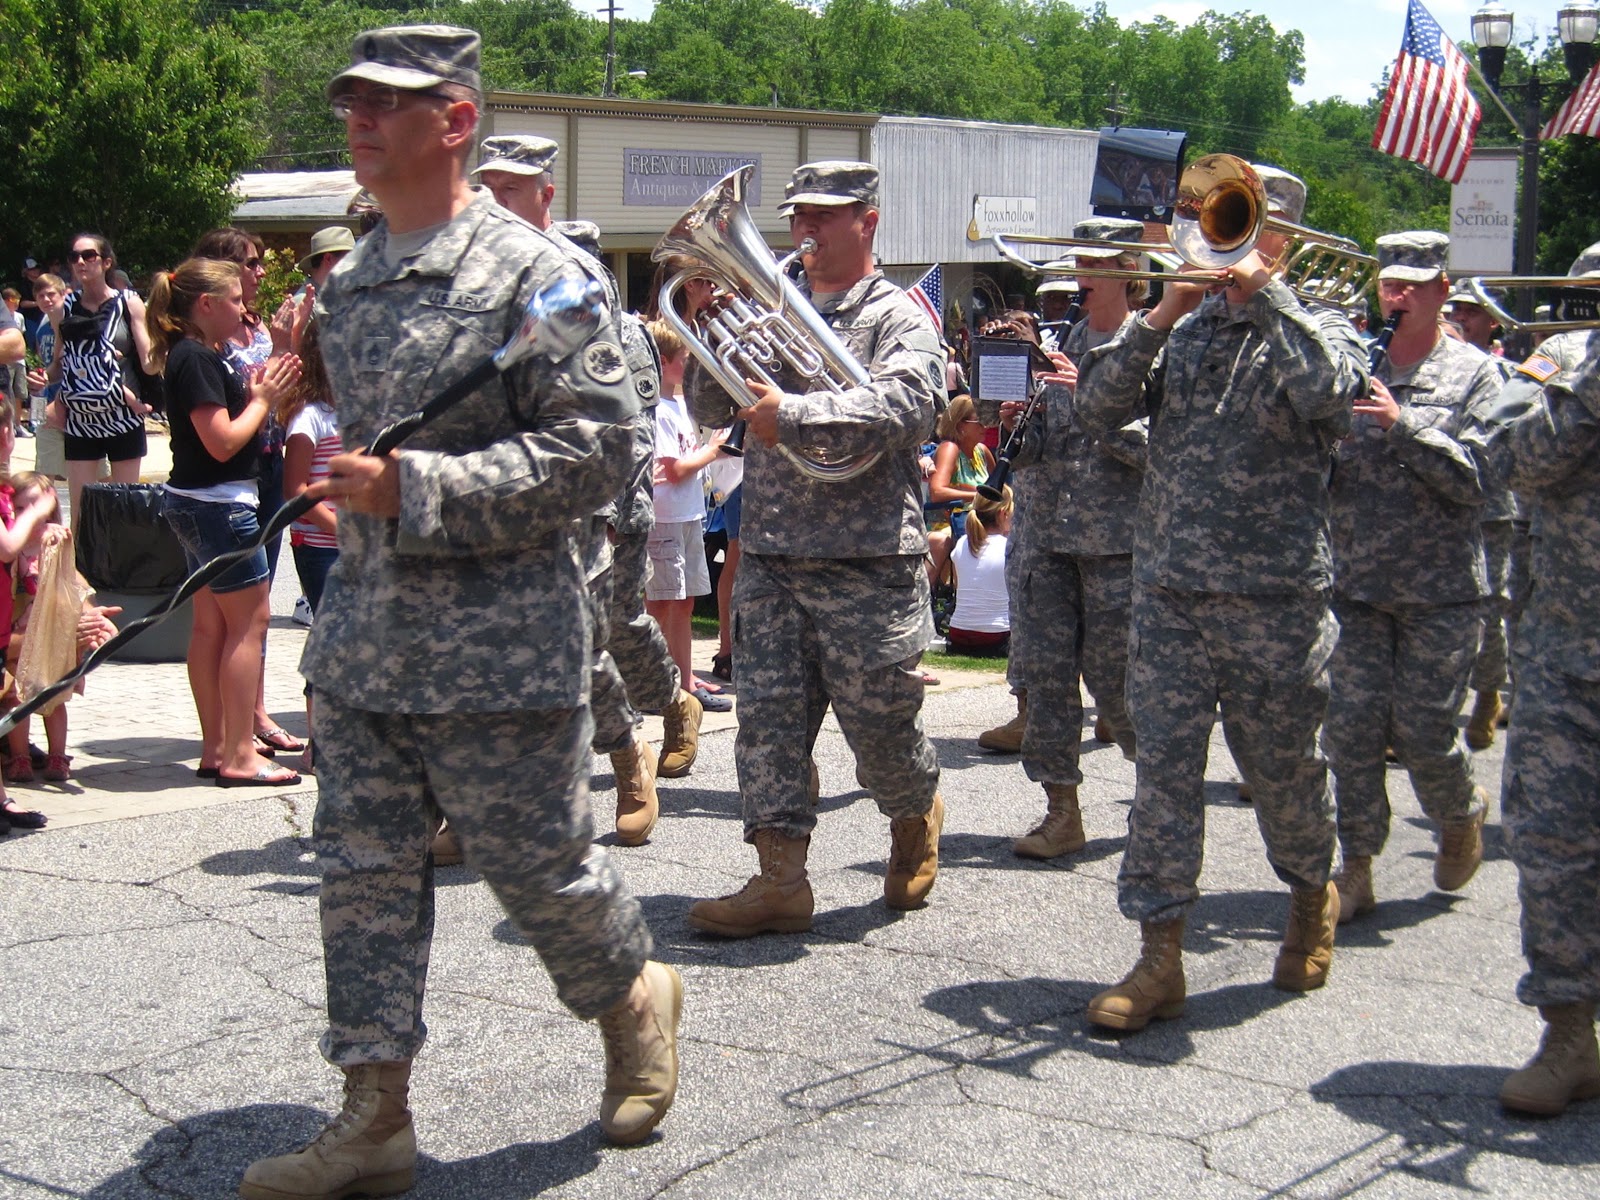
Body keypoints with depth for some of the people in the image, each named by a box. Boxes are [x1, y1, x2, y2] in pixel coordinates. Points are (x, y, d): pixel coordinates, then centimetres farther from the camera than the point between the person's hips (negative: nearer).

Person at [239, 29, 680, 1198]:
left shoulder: (536, 272, -10)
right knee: (364, 871, 6)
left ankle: (636, 996, 34)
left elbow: (598, 446, -17)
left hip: (498, 648, -7)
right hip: (363, 640, 7)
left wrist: (415, 488, -21)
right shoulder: (348, 283, 14)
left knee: (539, 863, 5)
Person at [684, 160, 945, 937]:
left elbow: (903, 405, -19)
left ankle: (917, 814, 34)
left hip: (869, 560, -4)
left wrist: (796, 414, -29)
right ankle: (780, 878, 2)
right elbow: (712, 411, 11)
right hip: (769, 555, 4)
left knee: (879, 721, 4)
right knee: (767, 713, -2)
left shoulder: (899, 317, 0)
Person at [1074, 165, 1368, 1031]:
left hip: (1275, 598, -2)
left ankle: (1311, 895, 38)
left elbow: (1328, 390, -22)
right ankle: (1159, 958, 2)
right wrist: (1161, 316, -10)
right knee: (1164, 769, -2)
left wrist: (1260, 286, -16)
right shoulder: (1182, 328, 11)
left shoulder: (1316, 328, 2)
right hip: (1168, 591, 3)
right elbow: (1097, 408, 0)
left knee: (1284, 771, 10)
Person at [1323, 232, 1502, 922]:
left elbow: (1476, 480, -10)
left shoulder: (1474, 374, 1)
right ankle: (1355, 871, 9)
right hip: (1354, 581, 2)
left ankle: (1461, 818, 30)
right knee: (1352, 728, -2)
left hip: (1442, 587, -2)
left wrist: (1402, 425, -20)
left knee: (1422, 732, -1)